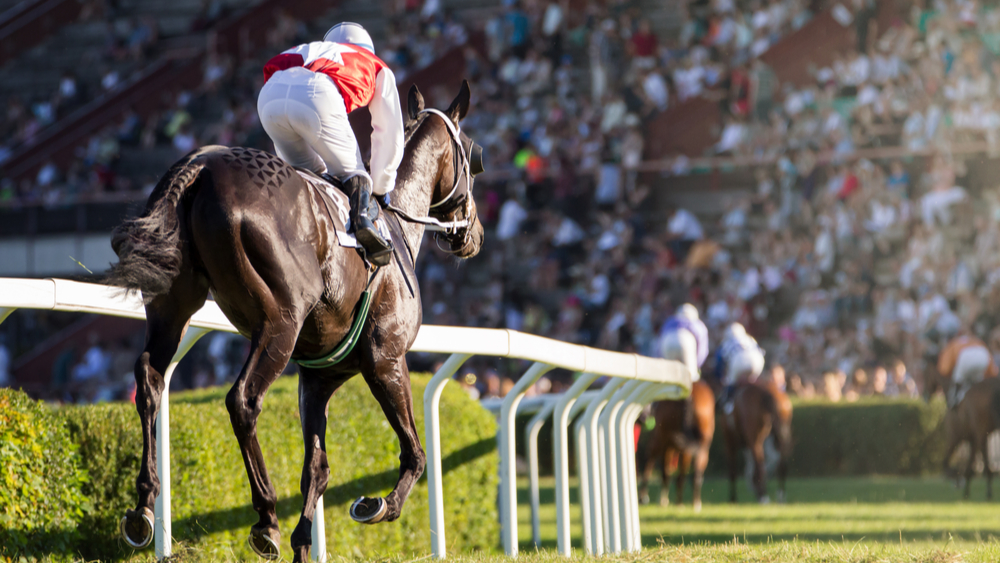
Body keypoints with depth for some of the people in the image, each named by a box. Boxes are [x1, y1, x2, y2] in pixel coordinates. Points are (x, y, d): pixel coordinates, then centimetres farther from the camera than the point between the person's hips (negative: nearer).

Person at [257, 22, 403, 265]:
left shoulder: (304, 51, 46)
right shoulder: (379, 69, 36)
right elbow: (389, 136, 35)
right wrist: (381, 186, 46)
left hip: (270, 96, 4)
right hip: (318, 99, -4)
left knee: (311, 173, 25)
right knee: (353, 175, 11)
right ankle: (362, 215, -20)